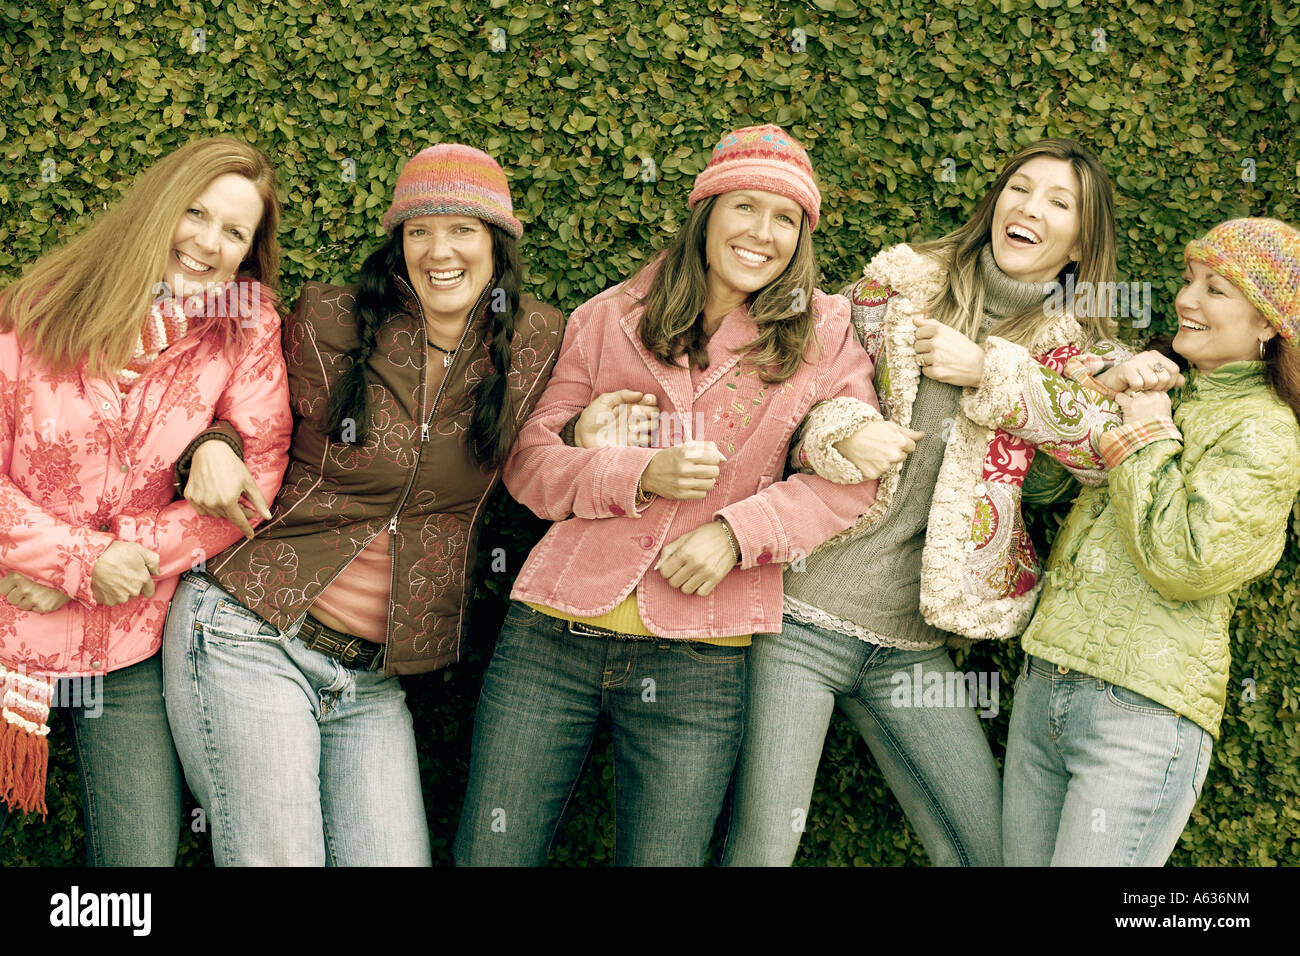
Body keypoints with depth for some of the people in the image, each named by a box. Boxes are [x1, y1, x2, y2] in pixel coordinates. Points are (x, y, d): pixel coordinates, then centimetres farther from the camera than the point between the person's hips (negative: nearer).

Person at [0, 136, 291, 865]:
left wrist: (122, 556, -11)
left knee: (145, 855, 4)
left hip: (133, 647, 1)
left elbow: (258, 478, -5)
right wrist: (82, 558, -14)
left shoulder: (248, 327, -3)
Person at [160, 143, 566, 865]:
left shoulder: (535, 342, 3)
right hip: (252, 636, -3)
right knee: (276, 860, -3)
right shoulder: (328, 324, -3)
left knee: (397, 859, 0)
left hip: (371, 678, 3)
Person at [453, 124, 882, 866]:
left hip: (698, 658, -1)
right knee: (489, 855, 9)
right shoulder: (611, 318, 6)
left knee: (661, 857, 7)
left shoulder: (821, 333, 4)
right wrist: (640, 475, -13)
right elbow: (528, 457, 4)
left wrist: (739, 530, -14)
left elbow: (854, 476, 0)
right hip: (554, 632, 1)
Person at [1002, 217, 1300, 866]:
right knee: (1021, 862, 13)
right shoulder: (1164, 392, 16)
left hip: (1143, 711, -7)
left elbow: (1183, 562, -17)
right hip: (1041, 689, 7)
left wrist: (1147, 436, -8)